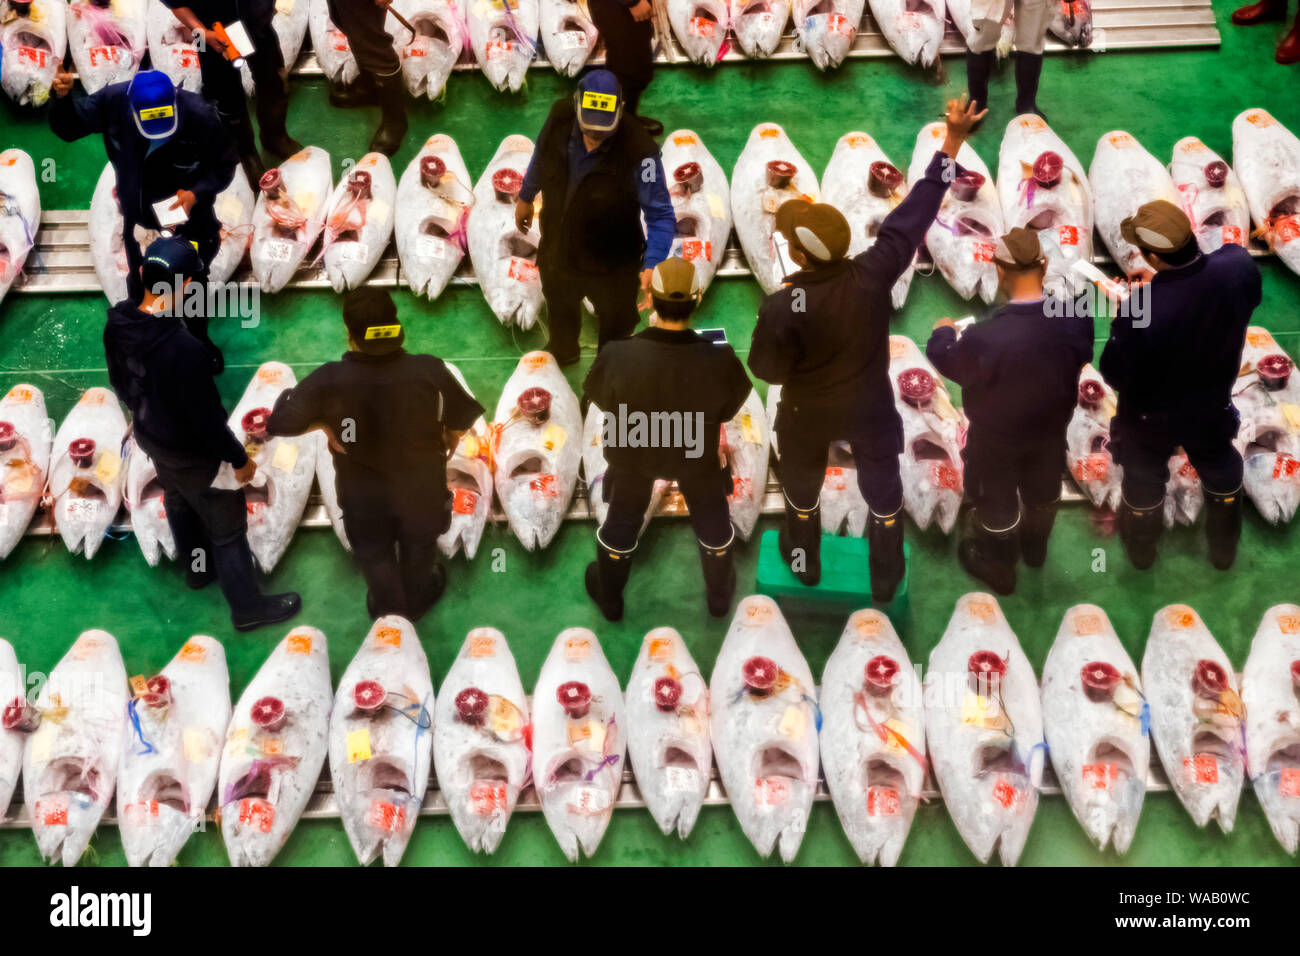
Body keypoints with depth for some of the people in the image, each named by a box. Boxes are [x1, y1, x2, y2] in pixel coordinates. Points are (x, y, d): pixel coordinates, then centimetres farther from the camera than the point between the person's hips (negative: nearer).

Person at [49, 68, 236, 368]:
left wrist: (197, 193, -35)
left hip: (191, 209, -1)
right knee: (141, 280, 20)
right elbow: (69, 129, -10)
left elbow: (224, 166, -17)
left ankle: (198, 336, 48)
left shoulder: (200, 116, -32)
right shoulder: (113, 101, -25)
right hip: (140, 214, 1)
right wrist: (63, 98, -31)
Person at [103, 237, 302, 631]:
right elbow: (206, 417, -29)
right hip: (191, 452, -8)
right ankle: (248, 607, 31)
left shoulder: (118, 323, -15)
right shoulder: (183, 348, -40)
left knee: (179, 503, 32)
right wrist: (239, 458, -13)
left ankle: (197, 568, 57)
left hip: (150, 435, 8)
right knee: (227, 527, 13)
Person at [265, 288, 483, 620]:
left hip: (363, 494, 0)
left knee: (374, 555, 29)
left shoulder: (329, 380, -28)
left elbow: (281, 422, -26)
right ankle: (417, 601, 58)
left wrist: (323, 423, -10)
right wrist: (446, 451, 7)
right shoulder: (429, 371, -26)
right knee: (418, 550, 31)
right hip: (422, 487, 1)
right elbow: (461, 421, -13)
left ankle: (388, 608, 54)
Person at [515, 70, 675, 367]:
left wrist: (652, 265, -45)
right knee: (560, 311, 35)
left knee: (615, 332, 22)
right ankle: (561, 353, 69)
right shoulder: (559, 121, -21)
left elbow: (661, 216, -30)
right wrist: (526, 196, 19)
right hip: (557, 252, 5)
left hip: (612, 268, -4)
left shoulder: (638, 153, -34)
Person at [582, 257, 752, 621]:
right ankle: (720, 594, 53)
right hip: (697, 454, 0)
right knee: (712, 521, 29)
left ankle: (609, 598, 51)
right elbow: (730, 407, -14)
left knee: (622, 522, 28)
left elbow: (599, 398, -13)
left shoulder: (619, 356, -36)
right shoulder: (719, 361, -35)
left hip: (633, 452, 0)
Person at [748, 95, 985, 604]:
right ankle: (886, 578, 43)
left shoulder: (782, 306, -32)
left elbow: (768, 369, -19)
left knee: (802, 487, 28)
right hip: (868, 407, 2)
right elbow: (917, 210, -19)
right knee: (882, 489, 25)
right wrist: (954, 139, -13)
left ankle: (804, 565, 52)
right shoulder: (873, 273, -27)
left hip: (808, 413, -1)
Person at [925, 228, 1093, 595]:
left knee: (997, 498, 23)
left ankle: (998, 567, 47)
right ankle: (1035, 547, 59)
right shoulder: (1077, 319, -26)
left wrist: (943, 333, 5)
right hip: (1051, 426, 4)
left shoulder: (986, 336, -39)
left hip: (997, 435, -4)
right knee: (1042, 489, 31)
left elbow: (949, 363, -17)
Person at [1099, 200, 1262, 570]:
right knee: (1221, 474, 32)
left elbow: (1115, 375, -25)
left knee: (1144, 479, 27)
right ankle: (1224, 549, 56)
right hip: (1211, 408, 3)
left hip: (1150, 418, -3)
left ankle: (1141, 550, 54)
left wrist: (1121, 327, -11)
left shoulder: (1140, 309, -41)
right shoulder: (1239, 266, -28)